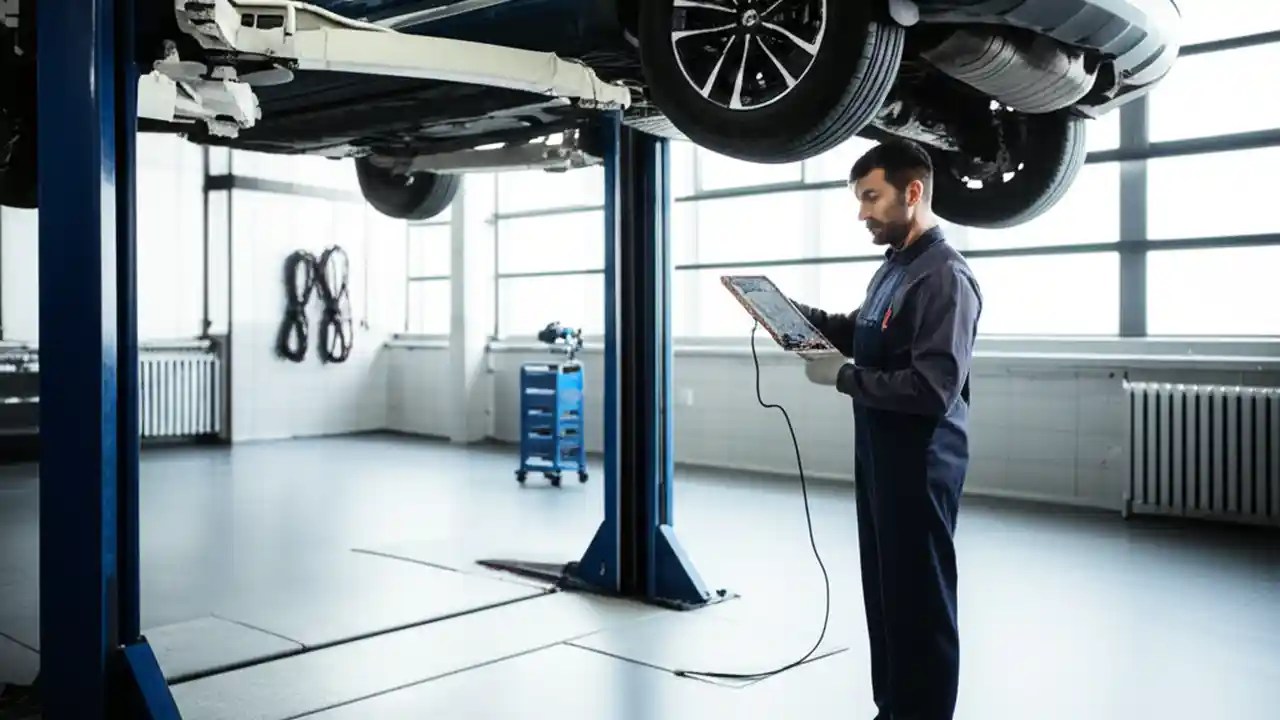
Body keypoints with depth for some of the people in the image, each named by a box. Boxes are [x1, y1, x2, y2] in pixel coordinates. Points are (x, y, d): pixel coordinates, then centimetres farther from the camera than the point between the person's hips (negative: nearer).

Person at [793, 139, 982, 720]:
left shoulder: (945, 277, -19)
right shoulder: (893, 267, 13)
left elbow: (933, 388, -28)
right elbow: (861, 334, 25)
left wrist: (843, 378, -20)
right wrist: (798, 314, 9)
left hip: (920, 462, -10)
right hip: (878, 453, 10)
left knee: (920, 604, 1)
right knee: (884, 595, 19)